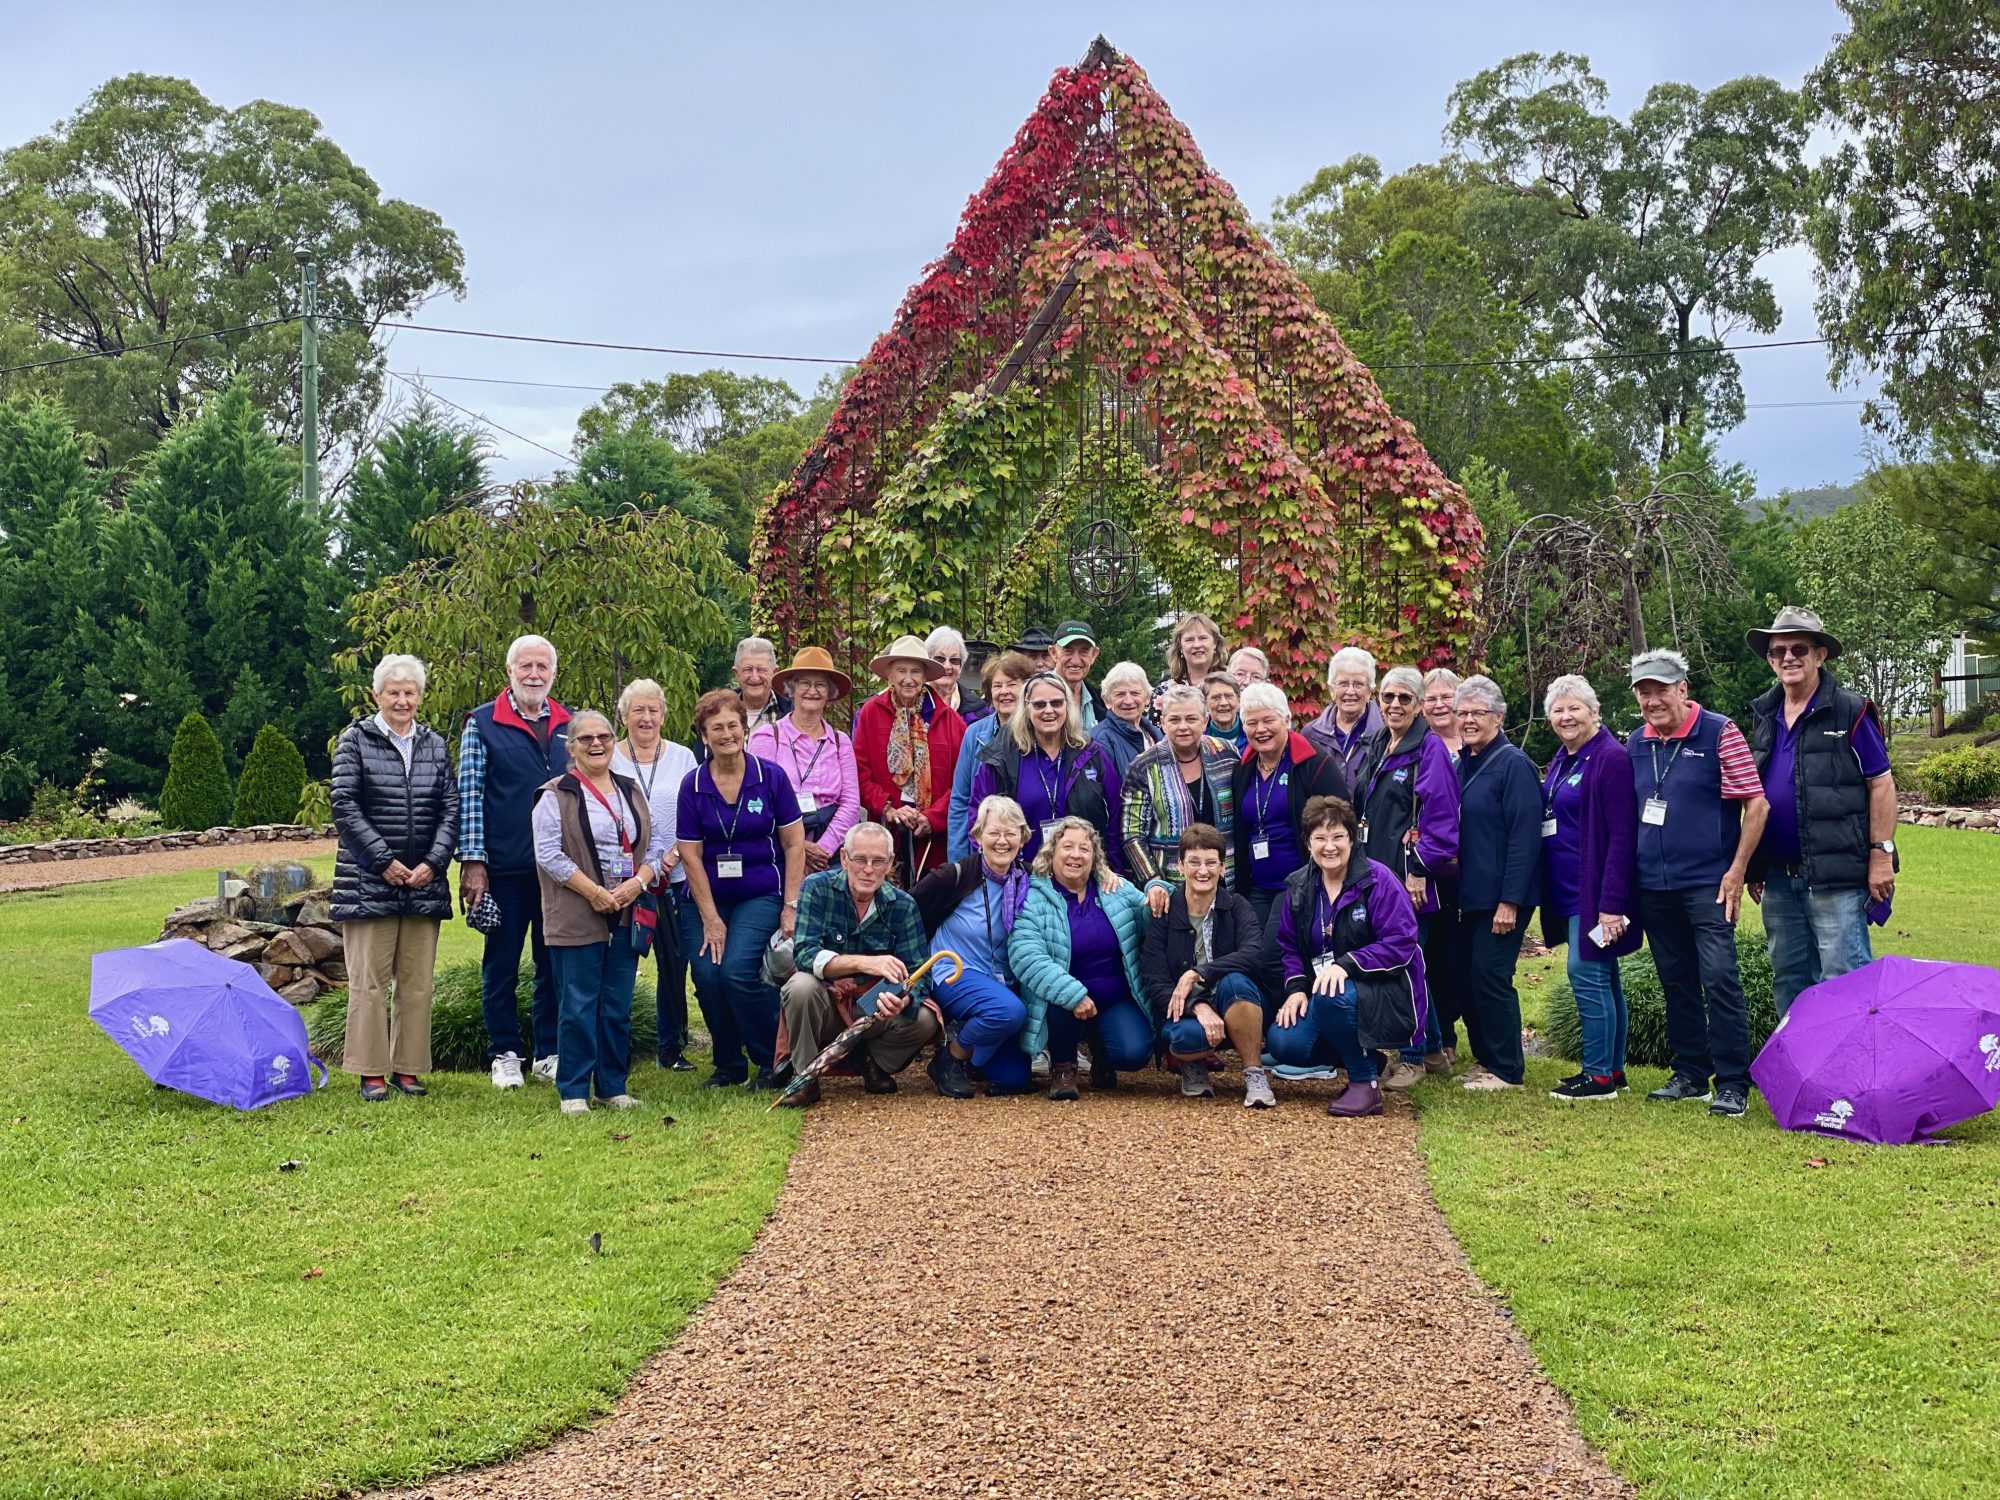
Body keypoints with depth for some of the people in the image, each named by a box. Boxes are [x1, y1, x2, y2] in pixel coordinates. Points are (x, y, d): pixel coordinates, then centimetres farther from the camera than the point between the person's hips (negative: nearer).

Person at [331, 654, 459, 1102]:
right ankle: (372, 1072, 3)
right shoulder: (355, 740, 1)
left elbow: (451, 809, 8)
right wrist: (384, 861, -12)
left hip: (424, 880, 3)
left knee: (417, 981, 5)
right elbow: (344, 805, -6)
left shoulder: (435, 745, 12)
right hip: (368, 879, -3)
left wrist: (433, 863, -6)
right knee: (369, 979, -3)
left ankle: (408, 1068, 13)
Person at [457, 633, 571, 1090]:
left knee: (554, 965, 8)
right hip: (504, 868, -3)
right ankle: (505, 1055, 15)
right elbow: (469, 794, -3)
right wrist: (473, 861, -10)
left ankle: (549, 1053, 18)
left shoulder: (570, 726, 10)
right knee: (501, 965, 5)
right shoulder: (483, 724, 0)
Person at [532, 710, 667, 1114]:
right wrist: (593, 892, -15)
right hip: (576, 917, -5)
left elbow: (653, 845, 13)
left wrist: (637, 883, -7)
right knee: (579, 1005, -3)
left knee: (619, 1005, 8)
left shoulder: (632, 792, 15)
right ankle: (573, 1091, 4)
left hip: (627, 914, 5)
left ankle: (613, 1086, 16)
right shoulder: (556, 795, -1)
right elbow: (548, 853, -9)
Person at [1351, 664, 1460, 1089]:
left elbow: (1440, 816, -15)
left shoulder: (1430, 749, -9)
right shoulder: (1376, 749, 15)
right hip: (1375, 872, 8)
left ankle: (1412, 1059, 7)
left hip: (1410, 877, -8)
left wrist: (1419, 869, -18)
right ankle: (1433, 1049, 24)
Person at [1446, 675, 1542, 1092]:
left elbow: (1525, 835, -17)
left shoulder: (1513, 764, -12)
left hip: (1501, 896, -8)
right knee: (1464, 975, 10)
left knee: (1489, 976, -6)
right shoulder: (1463, 763, 12)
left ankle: (1507, 1070, 5)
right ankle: (1484, 1060, 22)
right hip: (1469, 893, 8)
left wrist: (1510, 900, -20)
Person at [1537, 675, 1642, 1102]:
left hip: (1594, 891, -9)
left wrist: (1611, 902, -22)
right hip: (1567, 890, 9)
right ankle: (1613, 1070, 19)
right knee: (1603, 978, 13)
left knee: (1586, 973, -9)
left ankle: (1599, 1075, -3)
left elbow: (1621, 836, -18)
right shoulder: (1561, 761, 15)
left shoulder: (1611, 758, -13)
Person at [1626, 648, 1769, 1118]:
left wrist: (1736, 871, -11)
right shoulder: (1636, 744, 10)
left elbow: (1756, 804, -7)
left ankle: (1733, 1083, -5)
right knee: (1677, 983, 12)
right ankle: (1690, 1074, 21)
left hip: (1707, 883, -6)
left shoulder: (1719, 734, -7)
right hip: (1653, 886, 6)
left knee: (1719, 979, -11)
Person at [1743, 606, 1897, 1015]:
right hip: (1778, 878, 7)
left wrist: (1881, 854, -11)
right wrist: (1754, 867, 15)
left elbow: (1881, 785, -6)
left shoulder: (1850, 712, -5)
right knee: (1788, 982, 14)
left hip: (1836, 877, -6)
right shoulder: (1763, 717, 12)